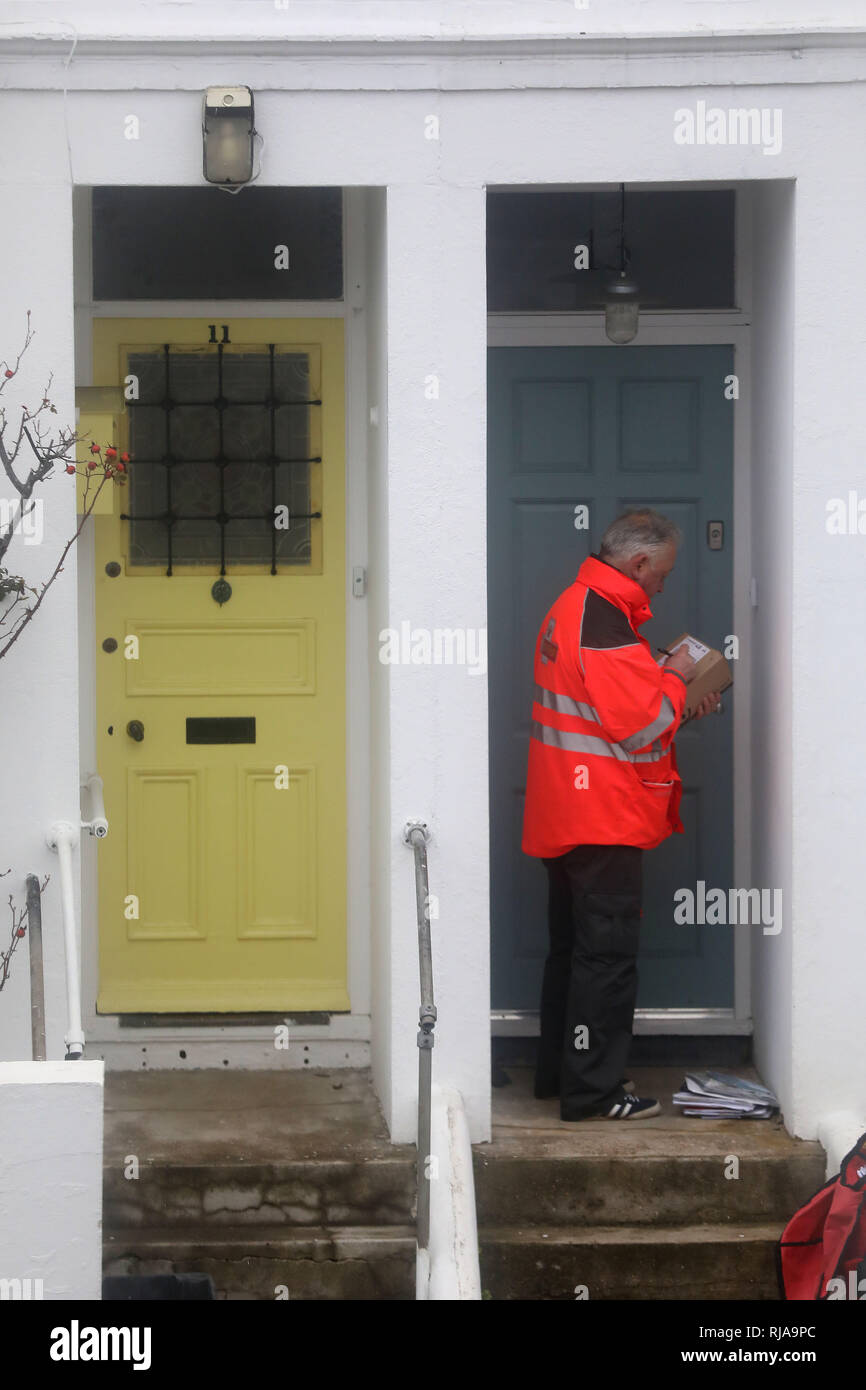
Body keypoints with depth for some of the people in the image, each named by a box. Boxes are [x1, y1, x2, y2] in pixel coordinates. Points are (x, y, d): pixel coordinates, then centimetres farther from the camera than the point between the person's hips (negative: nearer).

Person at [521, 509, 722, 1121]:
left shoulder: (575, 605, 13)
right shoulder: (605, 621, -20)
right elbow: (641, 725, -22)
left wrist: (674, 698, 10)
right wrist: (676, 681, -6)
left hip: (566, 817, 11)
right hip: (604, 818, -11)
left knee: (574, 946, 17)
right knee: (607, 953, -5)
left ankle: (559, 1071, 25)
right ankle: (594, 1088, -2)